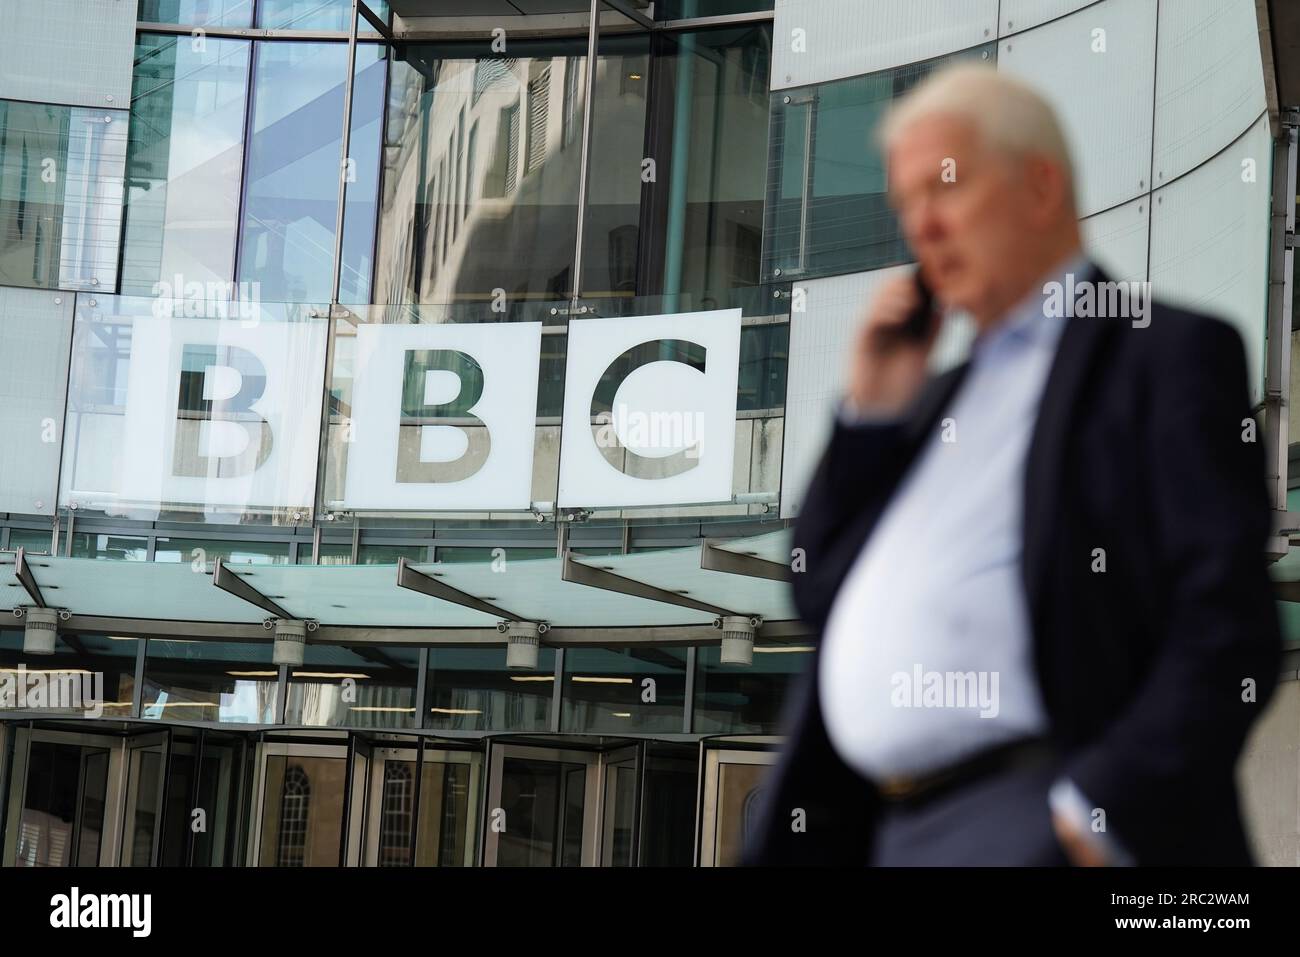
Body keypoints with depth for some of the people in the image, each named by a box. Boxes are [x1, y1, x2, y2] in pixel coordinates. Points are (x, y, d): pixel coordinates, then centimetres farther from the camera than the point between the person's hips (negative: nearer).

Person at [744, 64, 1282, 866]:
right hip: (892, 829, 7)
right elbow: (823, 597, 20)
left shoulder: (1169, 352, -2)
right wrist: (871, 408, 10)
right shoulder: (946, 391, 21)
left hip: (1030, 824, -7)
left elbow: (1230, 629, -12)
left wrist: (1094, 818, -19)